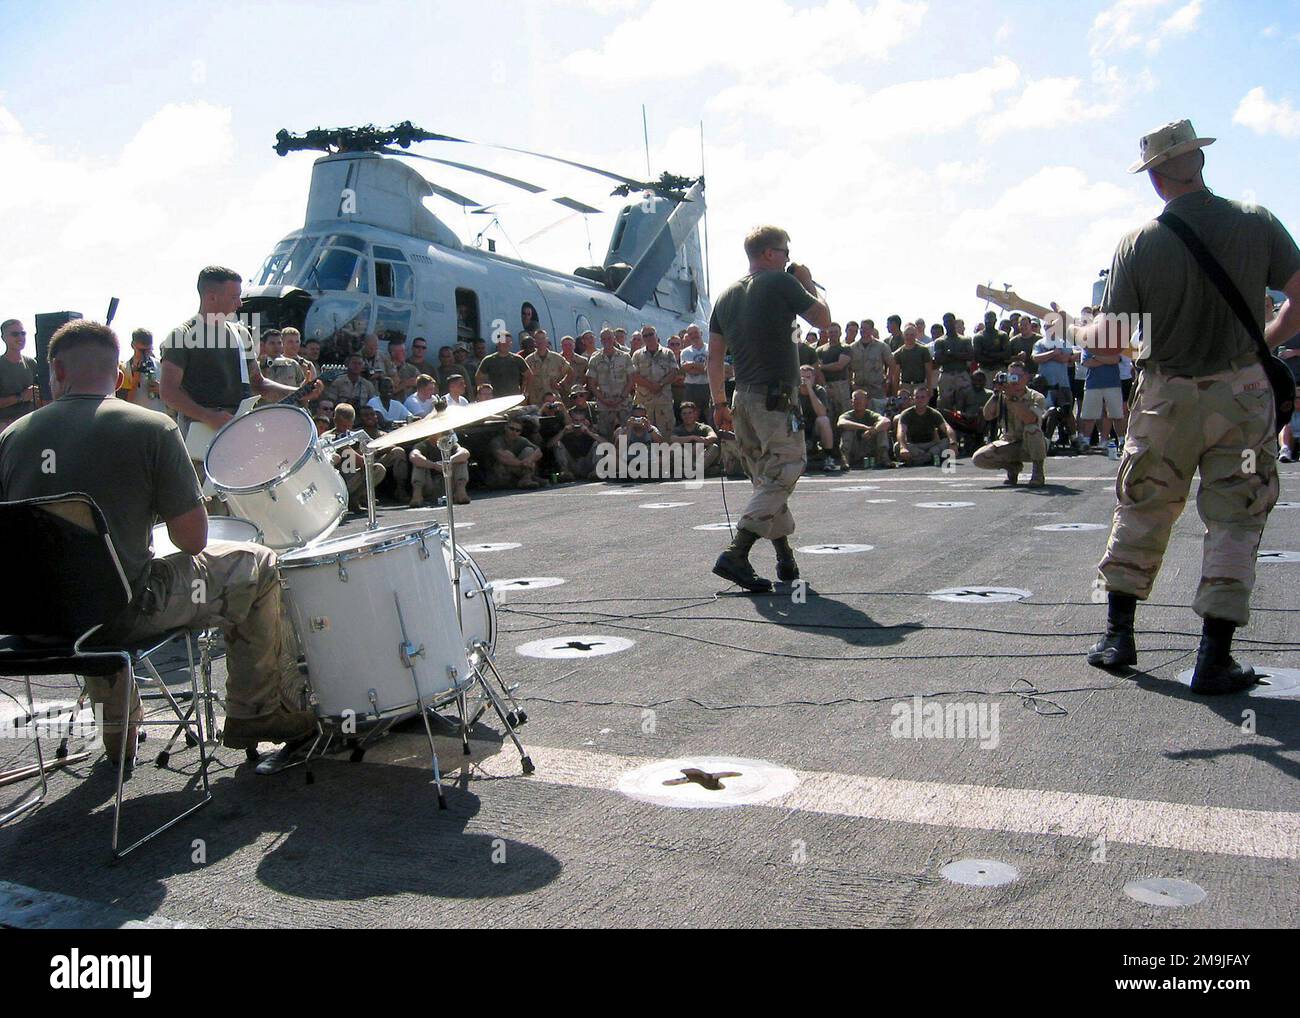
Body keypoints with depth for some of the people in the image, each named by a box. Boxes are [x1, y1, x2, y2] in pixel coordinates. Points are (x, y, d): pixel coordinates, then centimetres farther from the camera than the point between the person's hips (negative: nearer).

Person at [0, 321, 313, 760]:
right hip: (119, 615, -5)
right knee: (259, 566, 13)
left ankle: (117, 728, 41)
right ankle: (256, 711, 21)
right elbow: (193, 540, -9)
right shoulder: (151, 428, -9)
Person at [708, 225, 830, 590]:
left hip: (743, 397, 8)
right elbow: (823, 320, 2)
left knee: (767, 480, 14)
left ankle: (786, 560, 19)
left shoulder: (726, 296, 14)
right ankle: (735, 554, -16)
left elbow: (715, 356, 13)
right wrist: (808, 284, 15)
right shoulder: (782, 283, -6)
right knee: (783, 473, -5)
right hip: (776, 397, -8)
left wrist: (720, 403, 15)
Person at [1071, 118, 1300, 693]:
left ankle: (1118, 635, 23)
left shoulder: (1139, 244, -7)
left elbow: (1111, 343, -7)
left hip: (1167, 398, 0)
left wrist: (1076, 333, 13)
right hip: (1242, 394, 0)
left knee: (1140, 514, 16)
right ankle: (1214, 660, 4)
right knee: (1234, 521, 6)